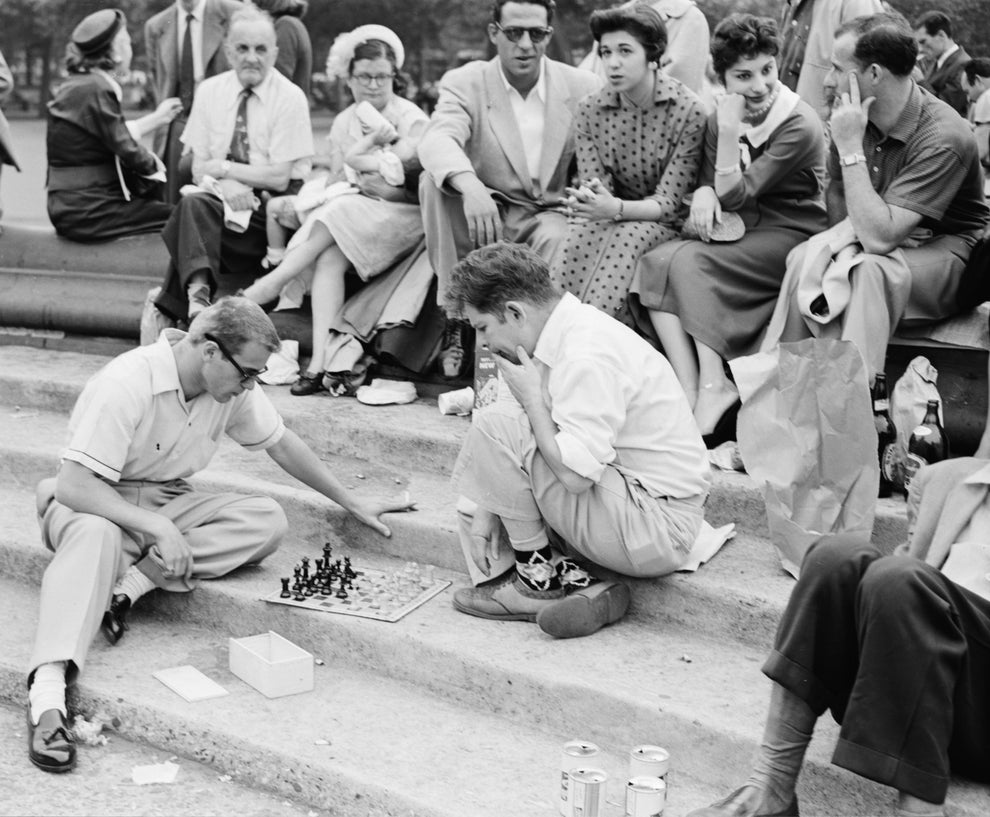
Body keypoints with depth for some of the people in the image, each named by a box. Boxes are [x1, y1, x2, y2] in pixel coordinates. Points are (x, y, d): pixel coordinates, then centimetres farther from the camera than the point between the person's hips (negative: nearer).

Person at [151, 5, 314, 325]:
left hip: (274, 206, -3)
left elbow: (279, 177, -12)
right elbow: (199, 168, 3)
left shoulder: (290, 98, -7)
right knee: (195, 204, -32)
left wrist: (222, 168, -10)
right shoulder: (210, 91, 6)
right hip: (222, 199, 3)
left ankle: (170, 310, -30)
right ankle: (196, 296, -46)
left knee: (195, 207, -31)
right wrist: (224, 184, -19)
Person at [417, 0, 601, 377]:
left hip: (551, 215, 0)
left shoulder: (583, 87, 3)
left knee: (559, 238, -35)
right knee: (433, 181, -27)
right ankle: (453, 315, -22)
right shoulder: (464, 83, -2)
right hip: (483, 216, 0)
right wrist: (470, 186, -45)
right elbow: (438, 140, -23)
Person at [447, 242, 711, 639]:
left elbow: (574, 475, -30)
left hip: (657, 527, -10)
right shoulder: (562, 336, 5)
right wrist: (488, 511, 0)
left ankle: (538, 573, -4)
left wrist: (532, 397, -17)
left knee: (494, 425, -19)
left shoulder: (588, 357, -24)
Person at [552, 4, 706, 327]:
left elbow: (668, 202, -13)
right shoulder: (589, 111, 0)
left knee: (626, 238, -33)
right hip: (613, 218, 3)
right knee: (580, 236, -29)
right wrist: (584, 203, -27)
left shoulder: (688, 112, -12)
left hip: (663, 223, -3)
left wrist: (615, 208, -32)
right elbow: (592, 186, -2)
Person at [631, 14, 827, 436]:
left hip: (790, 238, -7)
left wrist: (730, 131, -21)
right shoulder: (719, 119, 7)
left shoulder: (800, 126, -14)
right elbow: (712, 183, 11)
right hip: (739, 233, 7)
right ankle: (688, 388, -30)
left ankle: (712, 384, -24)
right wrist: (704, 193, -13)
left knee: (690, 261, -28)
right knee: (655, 261, -20)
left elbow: (735, 195, -15)